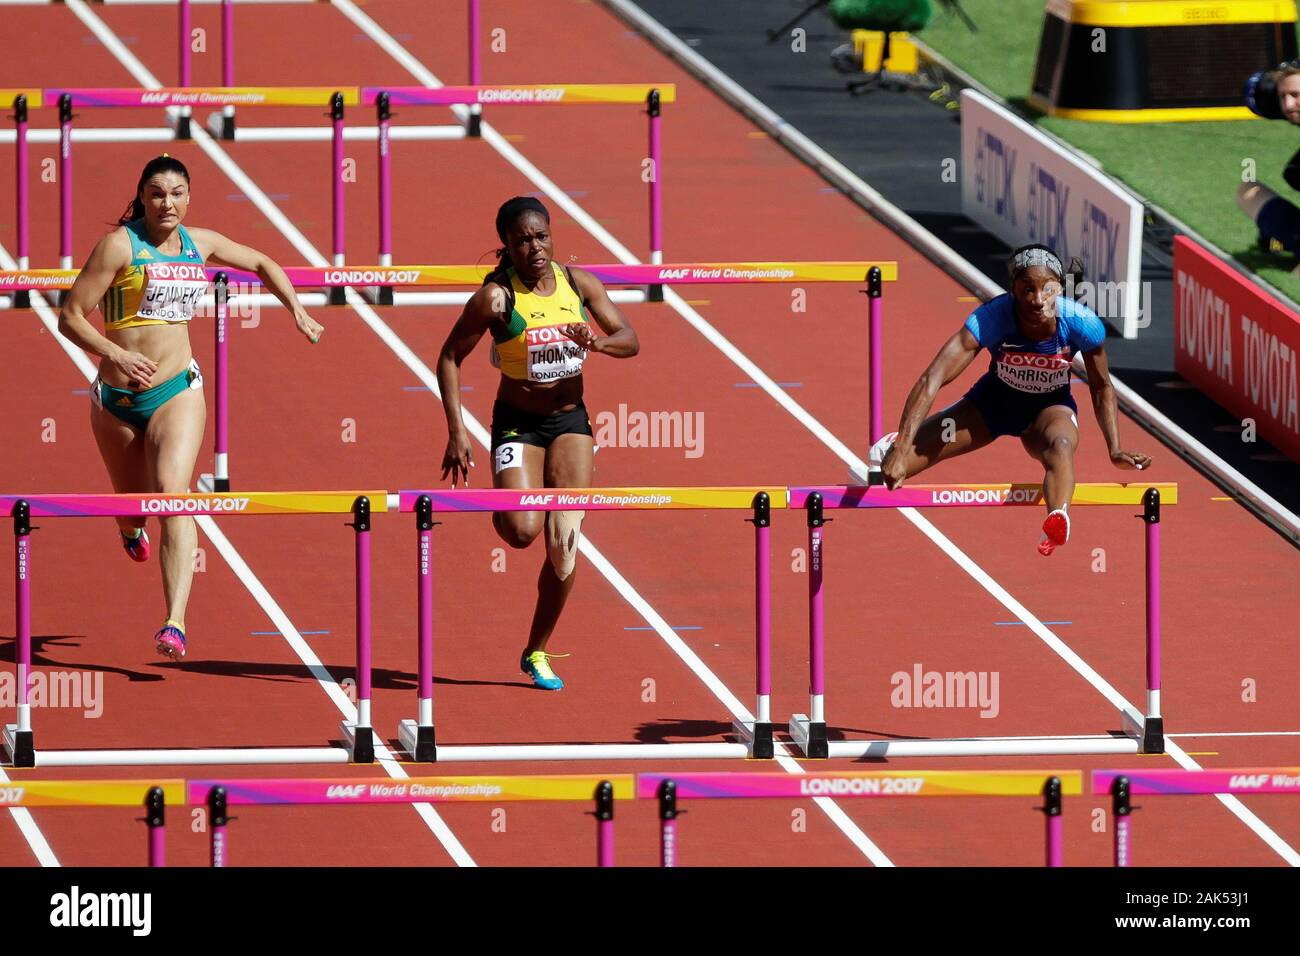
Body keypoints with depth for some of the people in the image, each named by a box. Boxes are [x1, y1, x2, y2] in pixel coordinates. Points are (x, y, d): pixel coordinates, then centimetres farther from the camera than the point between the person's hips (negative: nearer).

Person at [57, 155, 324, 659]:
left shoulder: (201, 243, 4)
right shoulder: (120, 245, -9)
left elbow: (262, 264, 23)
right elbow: (70, 316, -11)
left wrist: (297, 311, 13)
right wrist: (116, 354, -24)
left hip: (177, 391, 1)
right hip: (117, 396, -1)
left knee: (172, 493, -20)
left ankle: (175, 623, -28)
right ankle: (131, 529, 59)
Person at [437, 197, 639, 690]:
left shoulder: (578, 282, -3)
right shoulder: (496, 297, -15)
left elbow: (630, 341, 3)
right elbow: (449, 358, -9)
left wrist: (598, 342, -20)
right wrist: (456, 431, -17)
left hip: (570, 421, 3)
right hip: (517, 422, -3)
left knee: (564, 547, -1)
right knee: (523, 530, -23)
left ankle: (537, 652, 15)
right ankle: (501, 511, 16)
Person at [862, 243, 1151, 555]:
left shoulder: (1082, 324, -28)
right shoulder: (990, 319, -34)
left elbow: (1101, 388, -7)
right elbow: (932, 379, -40)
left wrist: (1115, 450, -16)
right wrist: (902, 449, -50)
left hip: (1051, 406, 0)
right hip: (993, 400, 0)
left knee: (1060, 444, -39)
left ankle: (1057, 520, -70)